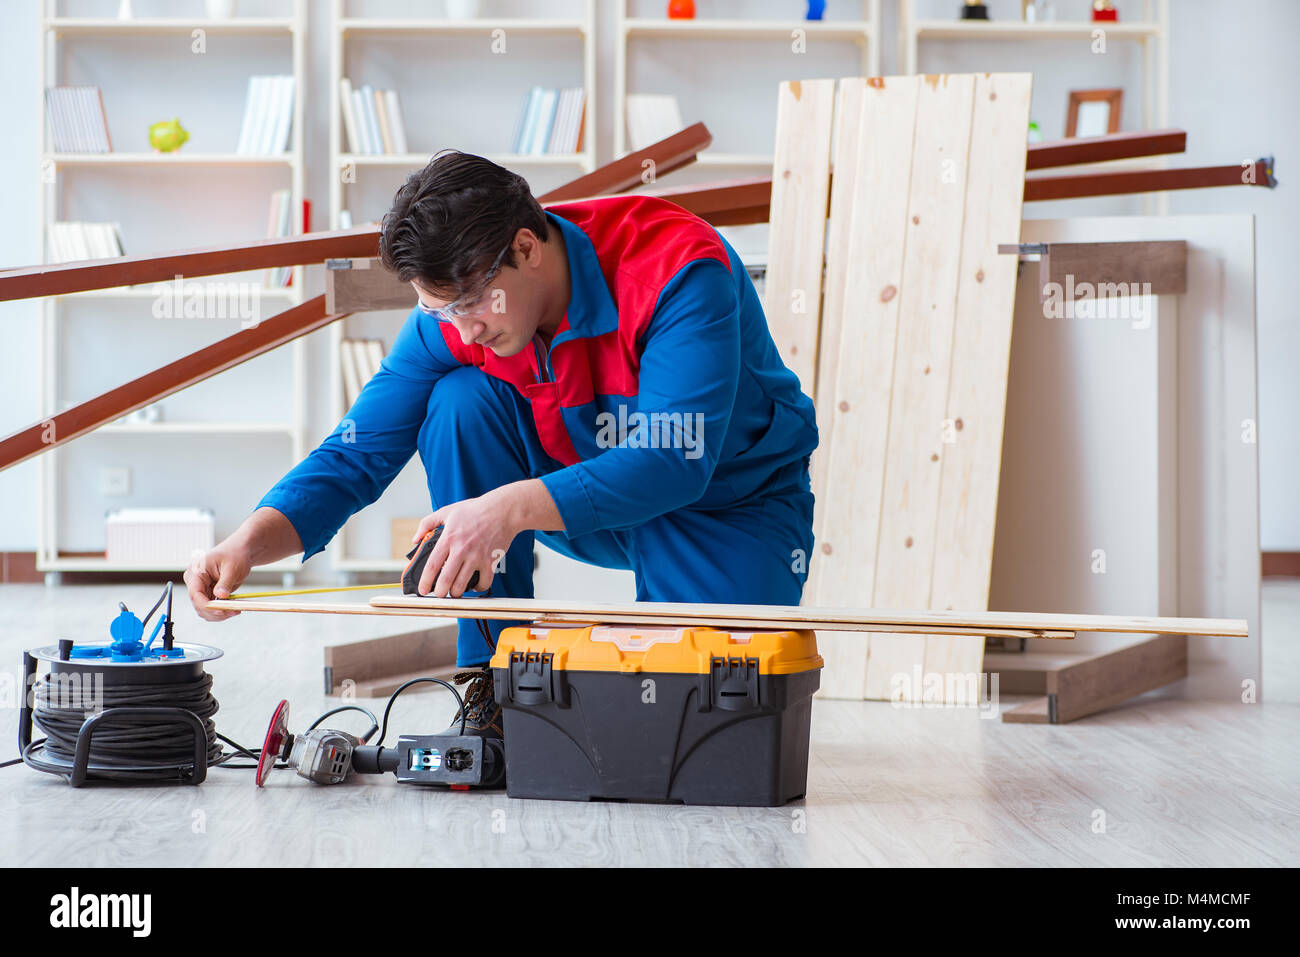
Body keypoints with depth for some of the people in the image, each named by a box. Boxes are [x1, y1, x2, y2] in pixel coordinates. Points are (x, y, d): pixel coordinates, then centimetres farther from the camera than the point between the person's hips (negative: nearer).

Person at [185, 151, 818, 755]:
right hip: (584, 498, 5)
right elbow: (354, 456, -13)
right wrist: (250, 544, -32)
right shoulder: (451, 318, -15)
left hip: (730, 504, -4)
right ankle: (492, 687, -13)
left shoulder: (679, 270, -31)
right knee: (460, 401, -23)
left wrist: (512, 509, -47)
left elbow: (675, 462, -37)